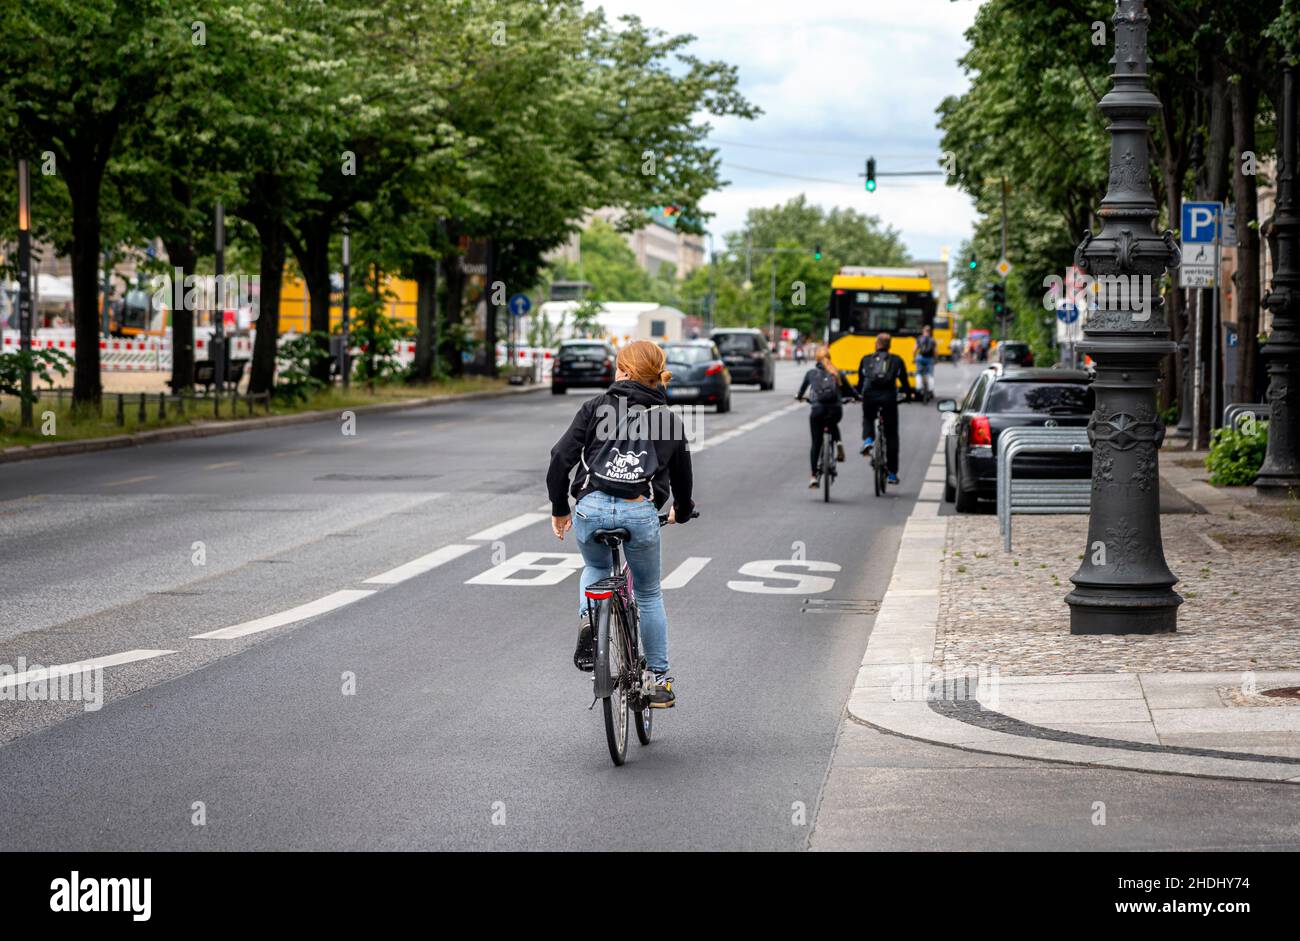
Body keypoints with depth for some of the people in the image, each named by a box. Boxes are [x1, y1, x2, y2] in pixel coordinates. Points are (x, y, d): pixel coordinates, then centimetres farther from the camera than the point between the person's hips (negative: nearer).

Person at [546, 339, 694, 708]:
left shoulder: (597, 407, 9)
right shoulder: (669, 418, 14)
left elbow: (561, 458, 2)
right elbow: (682, 475, 25)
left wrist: (559, 508, 14)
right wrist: (682, 512, 45)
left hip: (592, 508, 0)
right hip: (640, 512, 0)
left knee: (596, 570, 32)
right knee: (649, 595, 22)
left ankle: (587, 618, 3)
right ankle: (660, 679, 24)